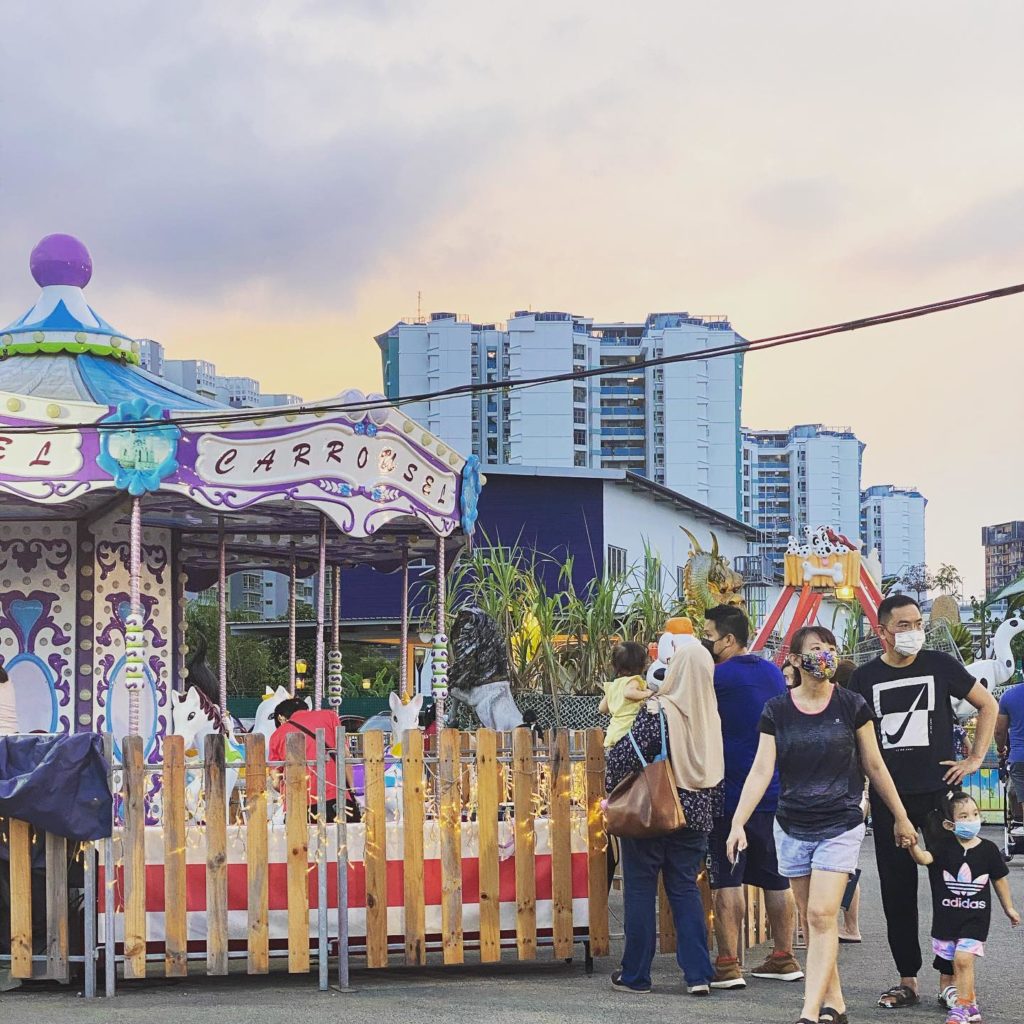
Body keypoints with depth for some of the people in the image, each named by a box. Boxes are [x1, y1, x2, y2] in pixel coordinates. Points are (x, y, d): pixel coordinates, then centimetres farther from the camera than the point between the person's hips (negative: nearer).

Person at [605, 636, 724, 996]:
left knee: (640, 890, 5)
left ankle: (635, 975, 11)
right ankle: (698, 974, 6)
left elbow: (623, 757, -15)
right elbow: (718, 776, 8)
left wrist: (612, 793, 2)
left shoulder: (657, 711, -14)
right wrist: (710, 816, 17)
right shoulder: (711, 717, 2)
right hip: (693, 817, 5)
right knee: (686, 889, 12)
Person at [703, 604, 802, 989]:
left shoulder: (720, 677, -13)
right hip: (775, 794, 7)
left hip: (732, 795, -7)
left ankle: (728, 966, -5)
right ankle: (784, 959, 20)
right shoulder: (772, 672, 11)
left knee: (726, 882, -4)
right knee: (776, 880, 13)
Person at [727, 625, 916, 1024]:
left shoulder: (851, 705, -3)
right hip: (792, 829, 3)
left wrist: (900, 817, 9)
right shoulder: (776, 711, 0)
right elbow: (761, 771, -4)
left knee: (822, 916, -13)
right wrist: (738, 823, -13)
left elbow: (874, 765, 5)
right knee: (813, 921, 9)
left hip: (840, 826, -3)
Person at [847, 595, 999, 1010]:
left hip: (939, 793, -2)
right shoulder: (865, 678, 5)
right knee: (897, 892, 5)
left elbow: (988, 705, 9)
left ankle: (951, 978, 8)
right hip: (888, 799, 2)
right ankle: (907, 980, 14)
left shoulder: (940, 665, 1)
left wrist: (975, 759, 2)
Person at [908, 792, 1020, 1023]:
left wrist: (1009, 908, 18)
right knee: (955, 963, 13)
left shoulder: (988, 850, -2)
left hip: (975, 917, -2)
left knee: (963, 958, -16)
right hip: (946, 916, 2)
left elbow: (999, 880, 11)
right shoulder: (944, 847, -5)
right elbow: (923, 858, -22)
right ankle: (969, 1000, 32)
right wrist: (913, 846, -43)